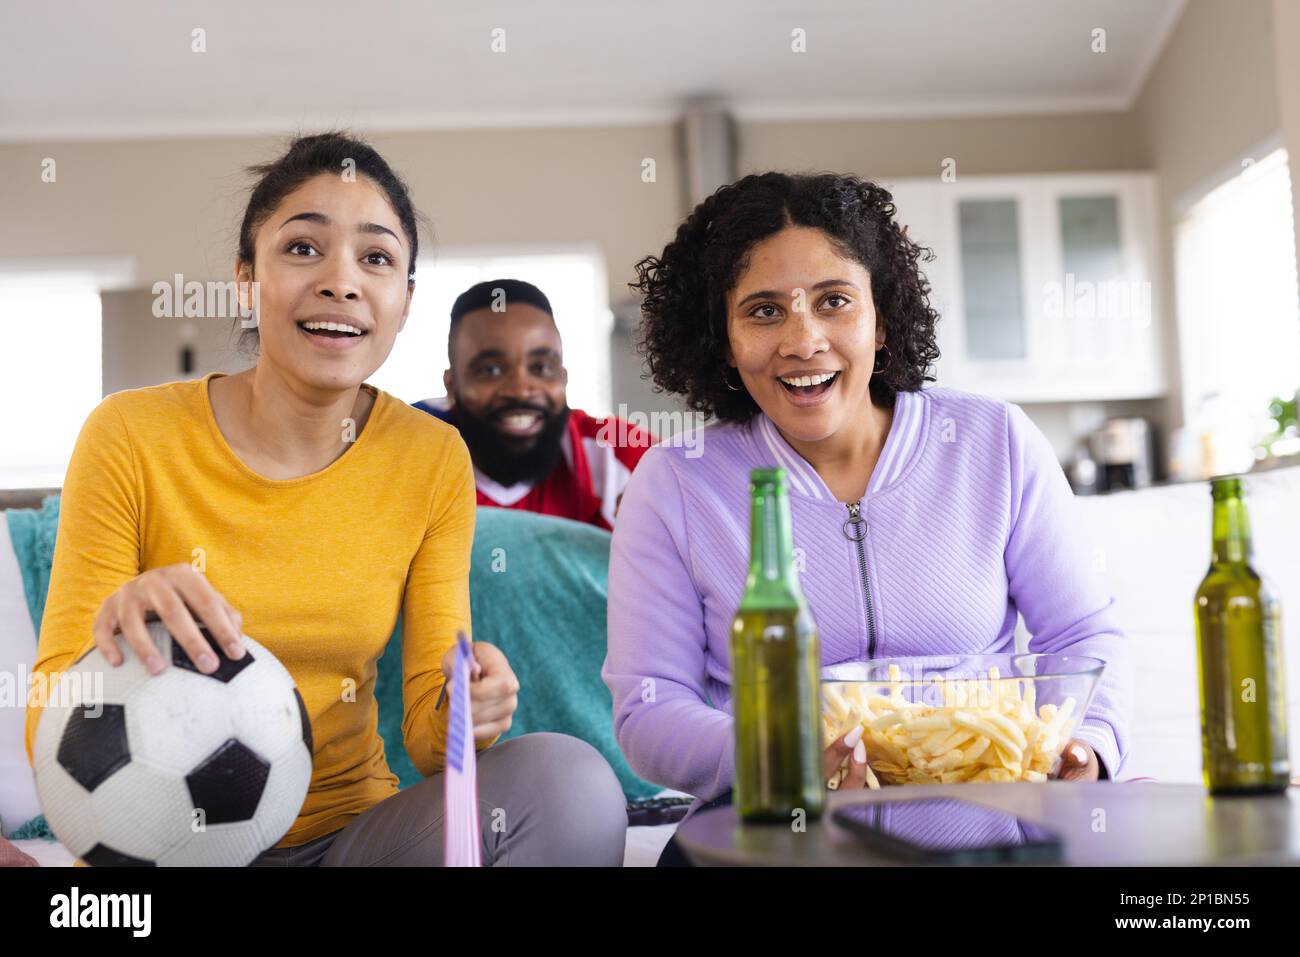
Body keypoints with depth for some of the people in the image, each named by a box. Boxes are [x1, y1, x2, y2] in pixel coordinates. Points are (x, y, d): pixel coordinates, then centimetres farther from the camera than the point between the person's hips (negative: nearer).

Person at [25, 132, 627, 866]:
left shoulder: (434, 462, 0)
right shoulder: (130, 438, -7)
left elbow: (424, 726, 1)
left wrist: (466, 710, -24)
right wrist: (112, 646, -30)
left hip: (351, 827, 1)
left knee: (571, 779, -25)